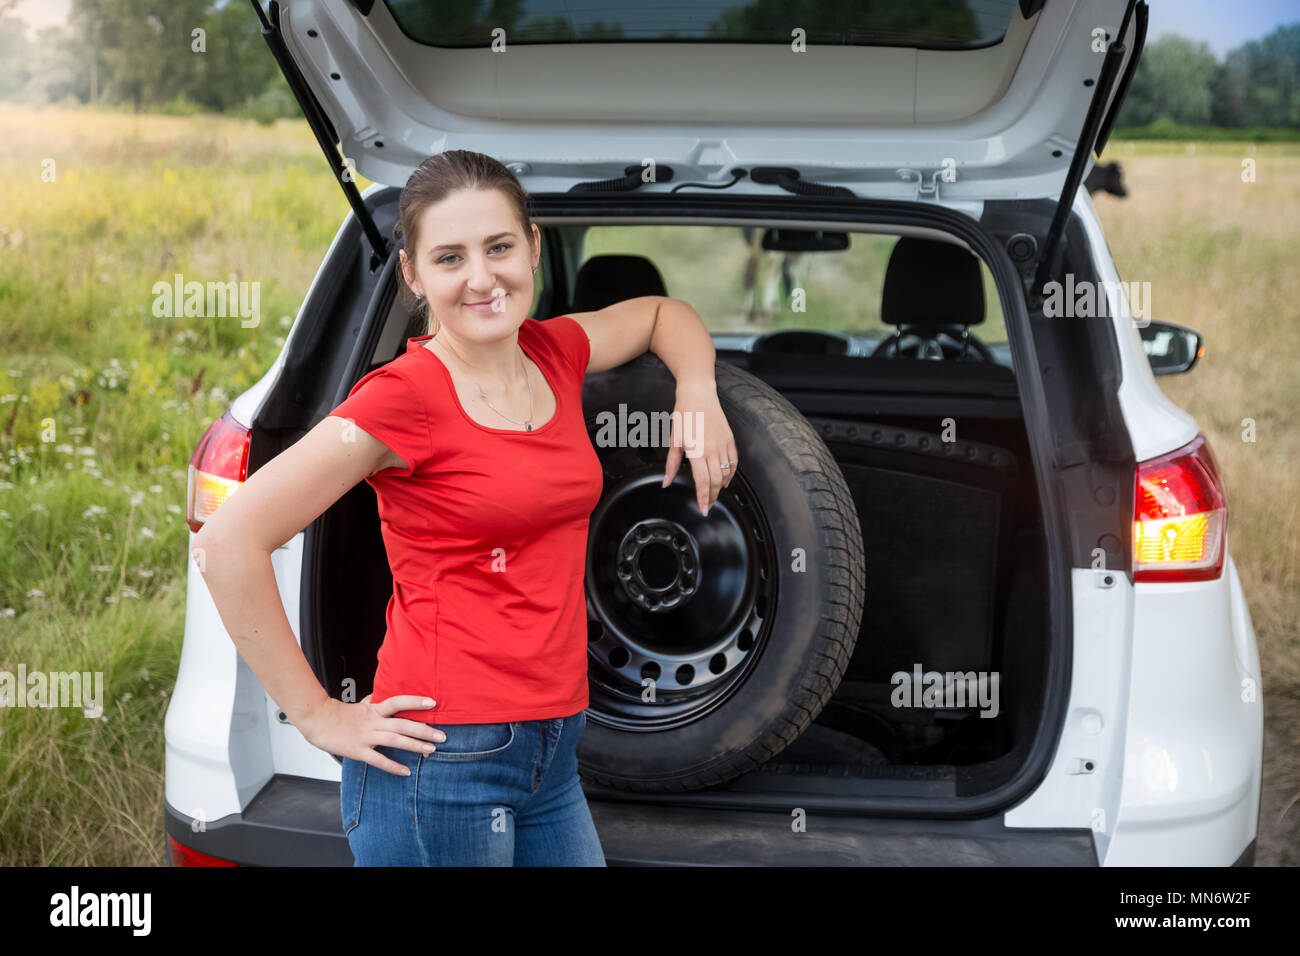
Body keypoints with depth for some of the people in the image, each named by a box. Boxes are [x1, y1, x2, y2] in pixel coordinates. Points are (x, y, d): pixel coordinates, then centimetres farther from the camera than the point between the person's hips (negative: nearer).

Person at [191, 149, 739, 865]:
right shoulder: (403, 397, -15)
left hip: (550, 756, 7)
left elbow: (661, 313, 27)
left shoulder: (554, 355, 6)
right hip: (440, 759, -7)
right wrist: (317, 716, -13)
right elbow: (227, 542, -17)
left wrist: (698, 397, 7)